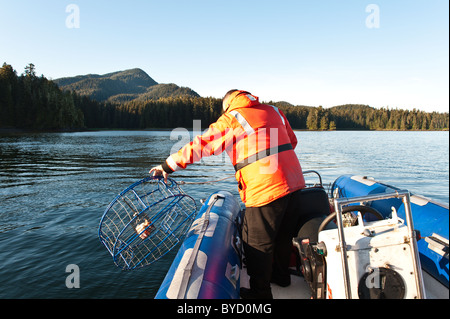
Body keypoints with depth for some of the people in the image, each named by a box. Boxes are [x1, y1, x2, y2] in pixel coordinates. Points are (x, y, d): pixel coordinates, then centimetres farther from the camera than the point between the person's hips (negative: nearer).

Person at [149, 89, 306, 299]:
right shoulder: (274, 111, 14)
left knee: (256, 243, 9)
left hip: (265, 190, -7)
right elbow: (292, 141, 23)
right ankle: (281, 275, 45)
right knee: (283, 236, 24)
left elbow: (201, 145, -4)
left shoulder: (230, 120, -3)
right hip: (294, 183, 8)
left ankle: (260, 292, 25)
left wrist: (168, 166, 3)